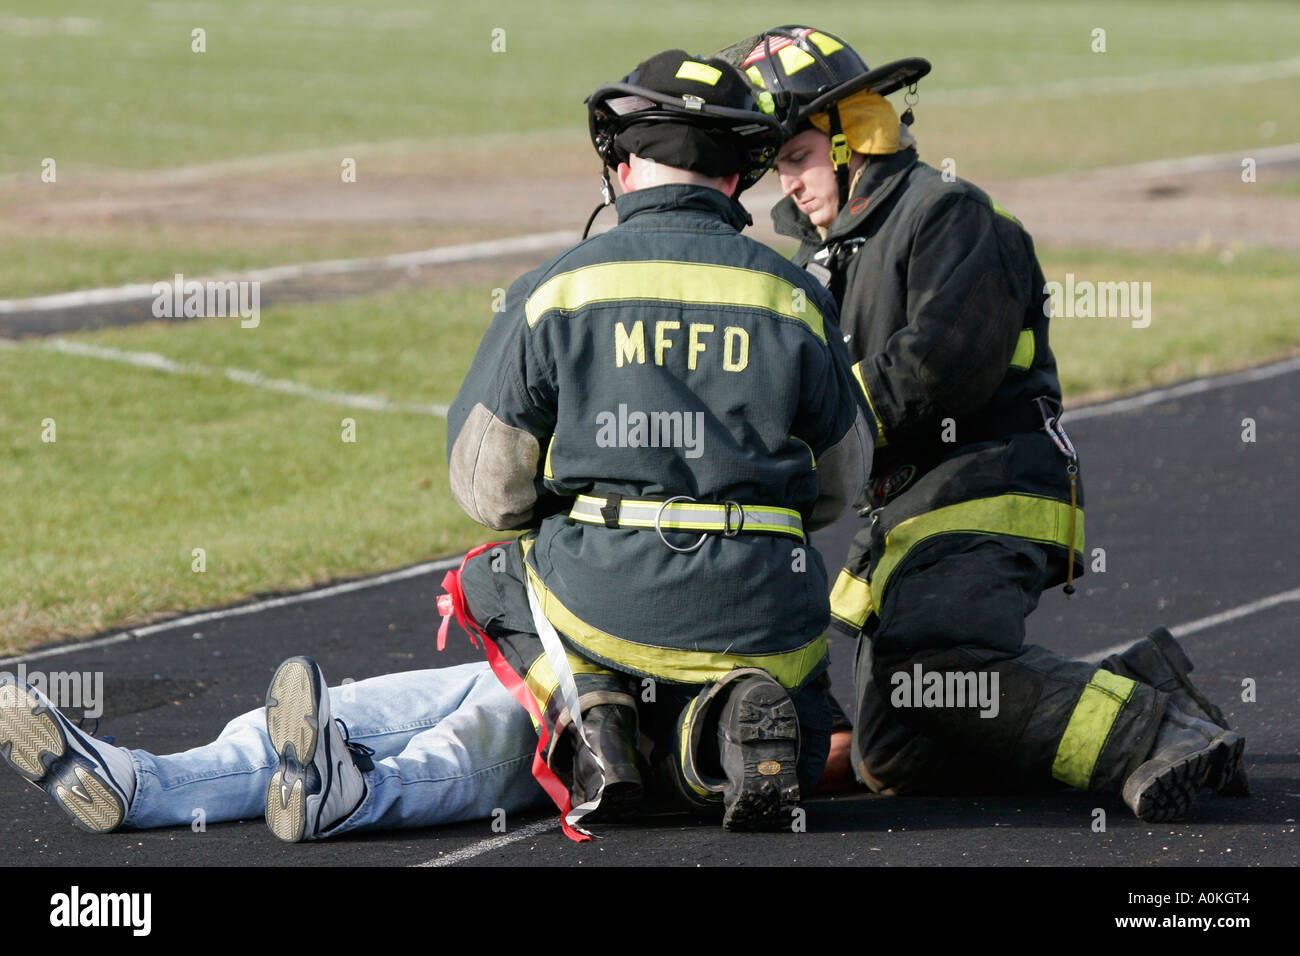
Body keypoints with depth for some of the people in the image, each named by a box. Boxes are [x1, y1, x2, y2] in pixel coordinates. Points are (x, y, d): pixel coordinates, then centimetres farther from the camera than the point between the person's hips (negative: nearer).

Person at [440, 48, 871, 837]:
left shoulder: (555, 291, -2)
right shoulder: (793, 298, 4)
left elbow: (488, 483, 4)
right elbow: (839, 483, 16)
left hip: (600, 603, -1)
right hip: (759, 618, 2)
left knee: (489, 580, 31)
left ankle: (586, 712, 0)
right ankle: (737, 717, -8)